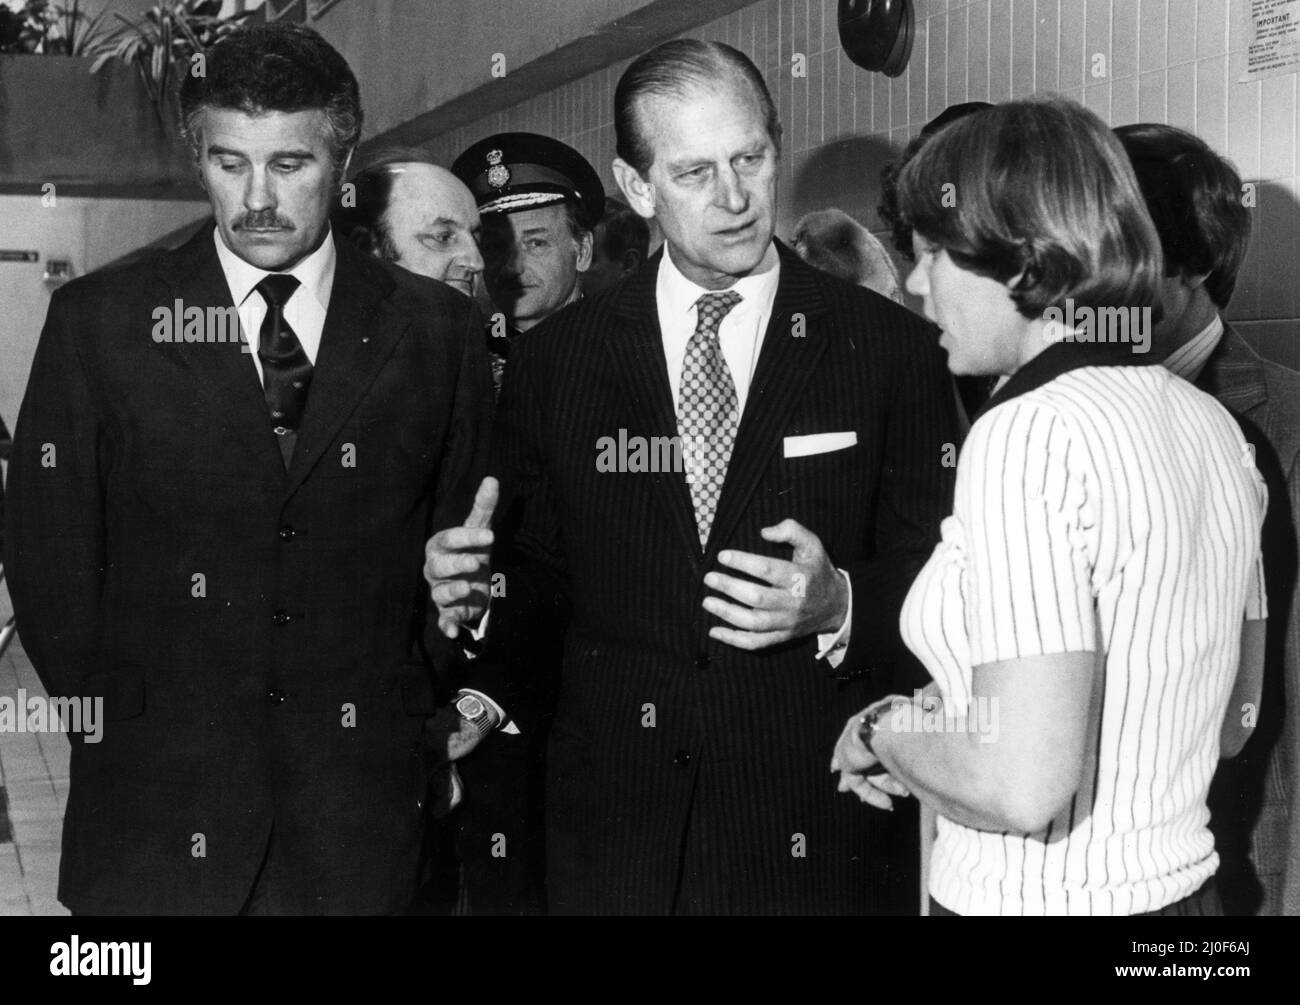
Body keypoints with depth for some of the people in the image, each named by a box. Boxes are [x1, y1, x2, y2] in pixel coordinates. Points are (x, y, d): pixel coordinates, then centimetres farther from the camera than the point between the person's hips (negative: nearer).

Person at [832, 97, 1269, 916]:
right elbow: (1231, 719, 12)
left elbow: (1024, 783, -27)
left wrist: (889, 734, -8)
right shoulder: (1212, 424, 3)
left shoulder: (1025, 435, -21)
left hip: (1037, 895, -7)